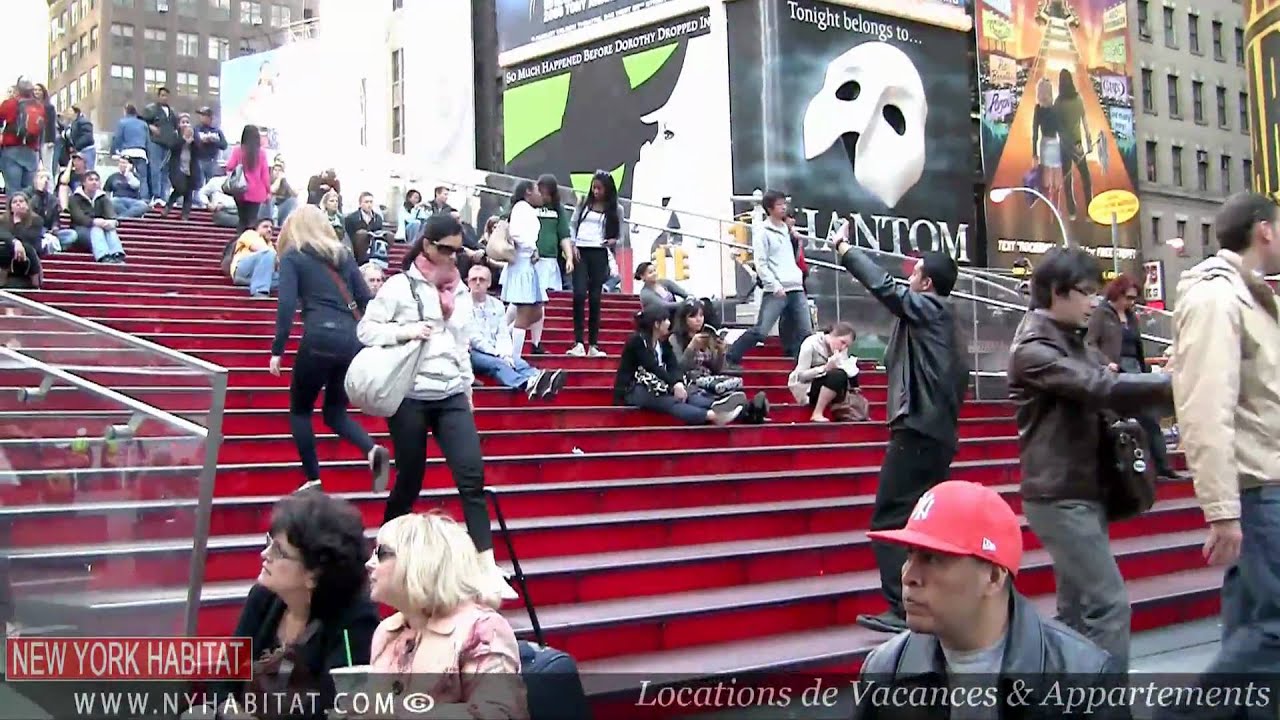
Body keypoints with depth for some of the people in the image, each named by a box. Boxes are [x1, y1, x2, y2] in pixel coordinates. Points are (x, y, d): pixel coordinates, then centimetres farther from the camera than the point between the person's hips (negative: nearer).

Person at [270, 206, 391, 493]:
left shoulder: (293, 256, 7)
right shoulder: (342, 254, 19)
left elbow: (287, 305, -6)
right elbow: (367, 302, 13)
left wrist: (277, 350, -5)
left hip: (320, 337, -5)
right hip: (353, 339, 5)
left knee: (300, 409, 15)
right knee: (335, 412, 18)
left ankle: (313, 480, 7)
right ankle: (372, 450, -10)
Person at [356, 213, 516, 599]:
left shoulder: (456, 289, 12)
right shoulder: (400, 285, -4)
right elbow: (365, 329, -7)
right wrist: (404, 331, -20)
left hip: (452, 396, 4)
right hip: (410, 396, -4)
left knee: (472, 476, -8)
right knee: (410, 480, 4)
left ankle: (489, 568, -11)